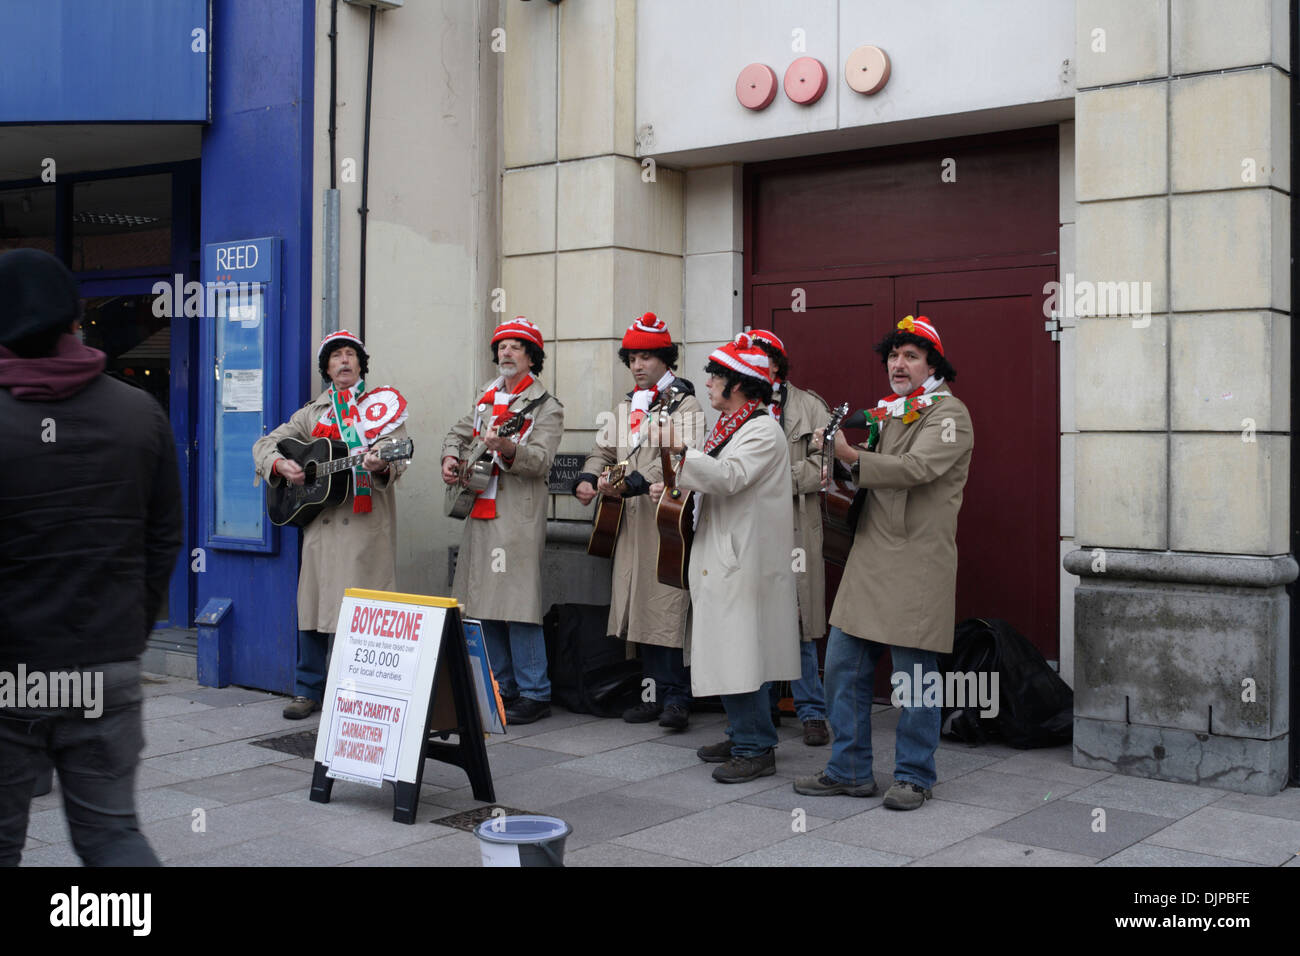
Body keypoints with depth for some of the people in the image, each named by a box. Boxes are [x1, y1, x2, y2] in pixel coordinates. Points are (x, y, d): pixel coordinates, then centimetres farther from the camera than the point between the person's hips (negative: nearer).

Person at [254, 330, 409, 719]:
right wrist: (280, 465, -2)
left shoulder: (383, 404, 8)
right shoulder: (312, 412, 18)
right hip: (320, 521, 4)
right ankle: (309, 690, 17)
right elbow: (264, 445, 19)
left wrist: (380, 467, -27)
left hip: (366, 524, -4)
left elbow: (397, 459, -4)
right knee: (313, 603, 6)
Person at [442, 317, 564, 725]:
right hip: (480, 514, 7)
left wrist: (505, 448, -33)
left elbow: (540, 461, -15)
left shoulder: (546, 408, -3)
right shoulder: (487, 399, 18)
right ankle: (501, 688, 20)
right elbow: (458, 434, 29)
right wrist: (451, 457, 7)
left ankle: (534, 695, -4)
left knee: (517, 603, -11)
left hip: (519, 518, -7)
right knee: (484, 604, 9)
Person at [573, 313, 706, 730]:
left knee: (669, 611, -9)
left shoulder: (685, 405, -4)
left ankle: (677, 699, -2)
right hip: (632, 522, 7)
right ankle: (658, 694, 17)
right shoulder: (626, 408, 21)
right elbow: (605, 451, 18)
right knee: (641, 610, 9)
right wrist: (587, 479, -4)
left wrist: (630, 483, -27)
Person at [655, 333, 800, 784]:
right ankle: (743, 736, 23)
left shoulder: (763, 431, -13)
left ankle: (757, 749, 0)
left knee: (740, 654, -8)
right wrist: (678, 487, 12)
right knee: (726, 652, 13)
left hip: (745, 562, -10)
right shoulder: (730, 427, 17)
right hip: (722, 559, 10)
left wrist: (680, 449, -26)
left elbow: (729, 477, -26)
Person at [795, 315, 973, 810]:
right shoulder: (885, 412, 20)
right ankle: (850, 769, 18)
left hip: (918, 561, -8)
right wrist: (843, 476, 8)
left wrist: (853, 457, -22)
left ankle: (914, 777, 13)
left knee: (914, 674, 0)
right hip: (870, 556, 8)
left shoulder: (948, 412, -5)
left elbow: (917, 468, -20)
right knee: (843, 664, 7)